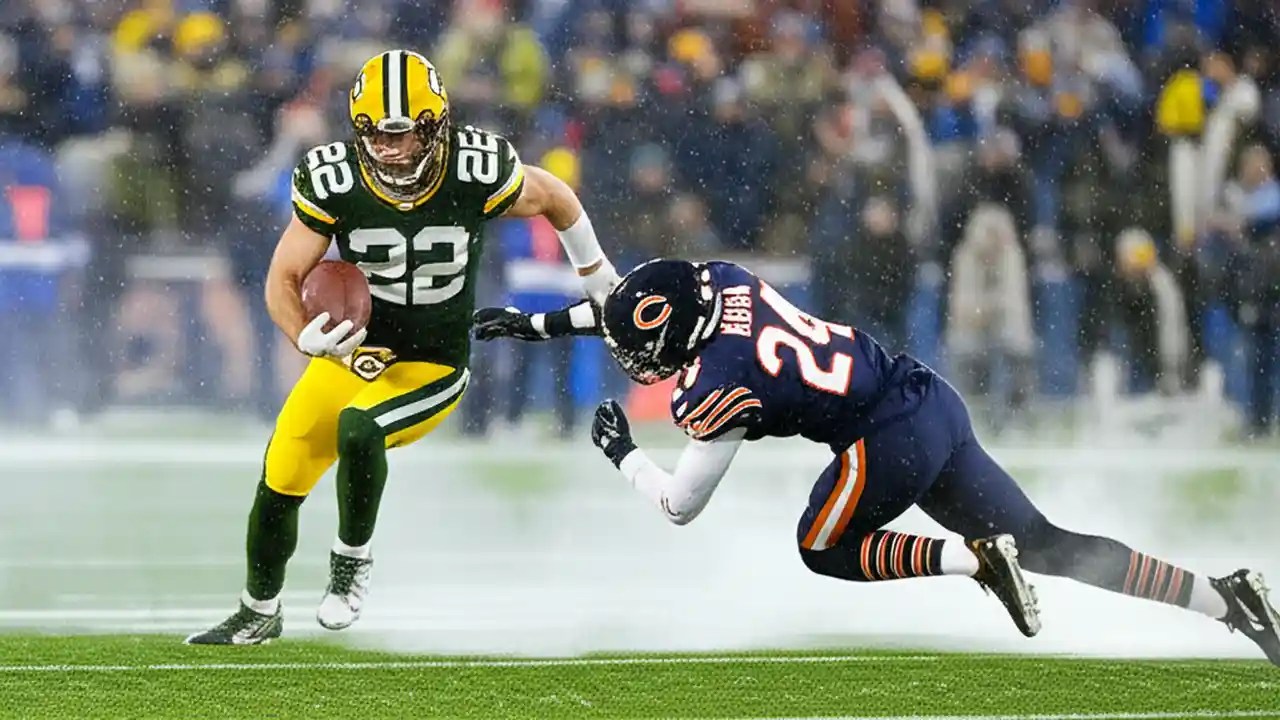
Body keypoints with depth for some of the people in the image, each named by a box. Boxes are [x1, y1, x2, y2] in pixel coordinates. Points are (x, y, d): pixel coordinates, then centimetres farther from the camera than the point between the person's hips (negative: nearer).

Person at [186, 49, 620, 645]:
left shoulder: (477, 173, -21)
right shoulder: (333, 182, -18)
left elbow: (553, 197, 1)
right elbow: (283, 279, -9)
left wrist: (597, 276, 15)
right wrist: (307, 337, -30)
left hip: (432, 368, -3)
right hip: (353, 350, 3)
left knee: (358, 430, -32)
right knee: (279, 485, 5)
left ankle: (353, 560, -5)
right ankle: (259, 612, 32)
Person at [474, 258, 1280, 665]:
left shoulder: (715, 390, -14)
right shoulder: (722, 279, 5)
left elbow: (680, 506, -2)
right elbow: (632, 303, 26)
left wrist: (621, 450, 13)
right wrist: (535, 323, 28)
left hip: (892, 440, -8)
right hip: (936, 399, 8)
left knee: (823, 549, 15)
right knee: (1044, 543, 10)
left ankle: (977, 558, -6)